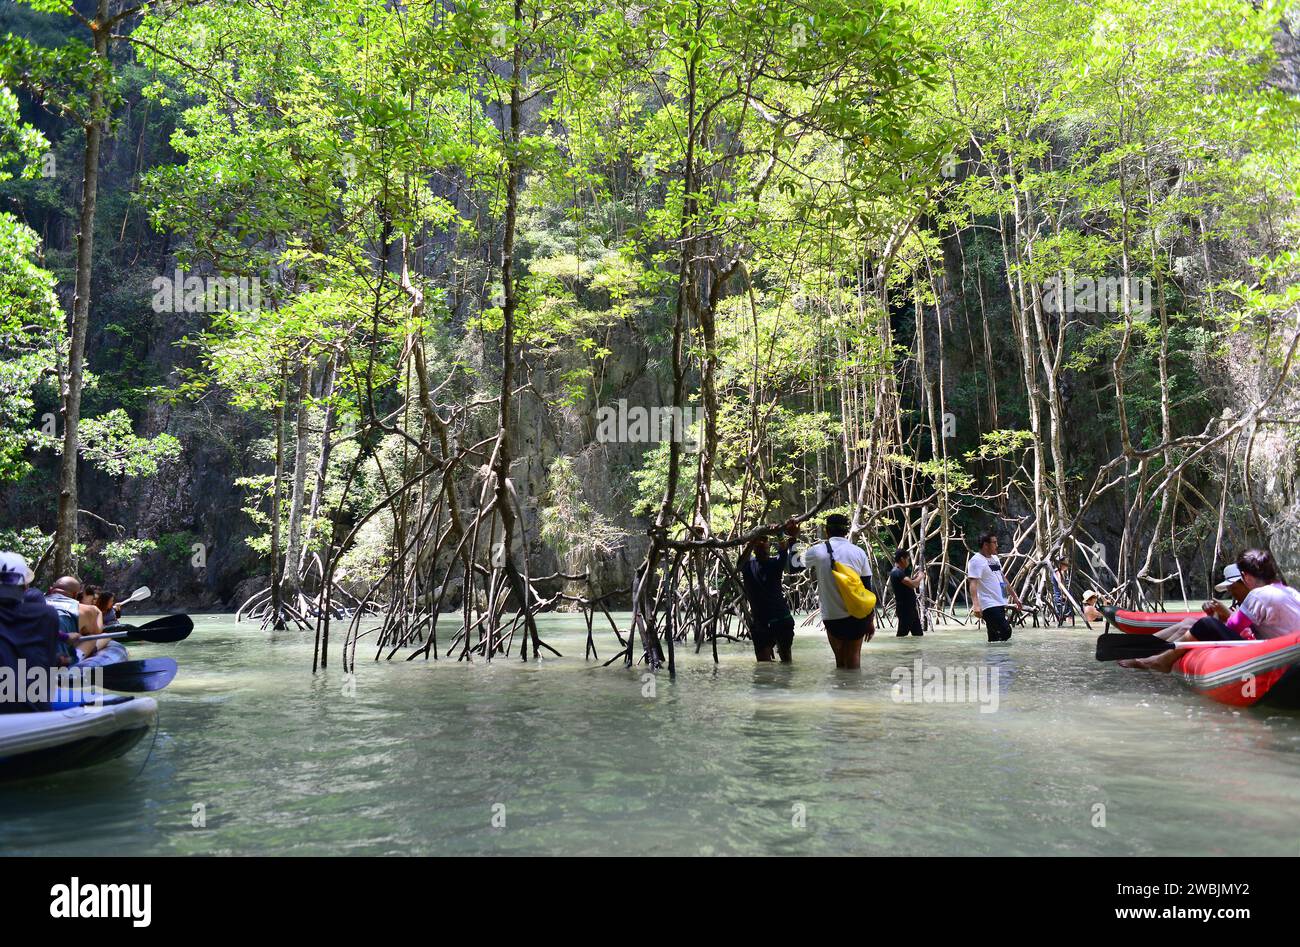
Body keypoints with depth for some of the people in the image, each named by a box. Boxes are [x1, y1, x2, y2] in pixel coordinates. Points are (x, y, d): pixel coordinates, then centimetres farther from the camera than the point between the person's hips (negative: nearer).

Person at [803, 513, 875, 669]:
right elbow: (867, 589, 2)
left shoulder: (816, 551, -5)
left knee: (840, 658, 13)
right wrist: (871, 621, 9)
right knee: (854, 655, 11)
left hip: (832, 617, -1)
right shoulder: (858, 552, 0)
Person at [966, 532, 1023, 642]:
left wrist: (1014, 596, 27)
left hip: (1000, 604, 9)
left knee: (995, 638, 7)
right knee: (1005, 631, -21)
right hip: (989, 605, -9)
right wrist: (976, 604, -35)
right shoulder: (976, 561, -13)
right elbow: (973, 583, -23)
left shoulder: (995, 558, 17)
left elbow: (1003, 579, 28)